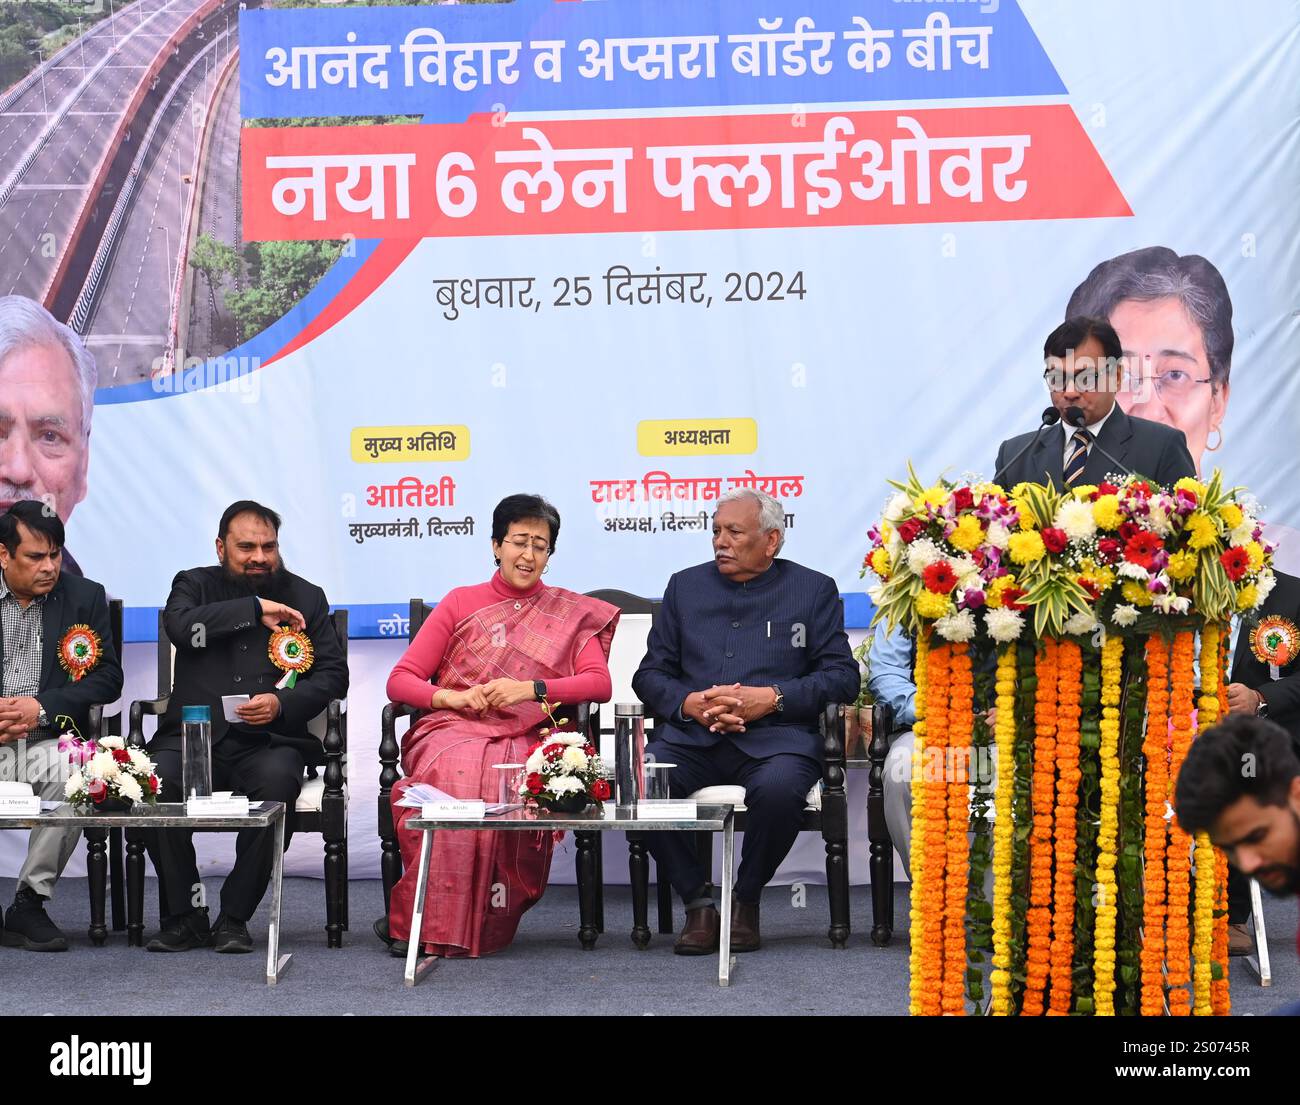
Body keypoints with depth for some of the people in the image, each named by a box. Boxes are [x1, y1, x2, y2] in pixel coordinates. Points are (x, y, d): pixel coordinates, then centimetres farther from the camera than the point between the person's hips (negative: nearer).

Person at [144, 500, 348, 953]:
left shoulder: (305, 597, 16)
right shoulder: (194, 585, 15)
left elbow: (333, 674, 9)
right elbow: (181, 626, -9)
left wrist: (282, 703, -9)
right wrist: (254, 609, -8)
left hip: (269, 740, 0)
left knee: (277, 780, -35)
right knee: (156, 778, -31)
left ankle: (234, 918, -21)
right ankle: (185, 916, -15)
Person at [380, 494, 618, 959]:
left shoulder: (573, 614, 20)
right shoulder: (461, 603, 19)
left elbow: (600, 683, 3)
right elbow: (400, 681, 13)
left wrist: (531, 689, -11)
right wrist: (450, 697, -8)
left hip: (527, 741, 0)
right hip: (454, 731, 0)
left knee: (506, 784, -37)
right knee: (455, 775, -37)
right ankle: (434, 924, -30)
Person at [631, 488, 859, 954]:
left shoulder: (813, 589, 13)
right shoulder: (686, 586, 21)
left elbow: (842, 676, 4)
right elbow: (650, 674, 17)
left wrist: (772, 698, -11)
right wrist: (689, 703, -6)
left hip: (774, 736, -2)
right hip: (691, 736, 2)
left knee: (779, 788, -37)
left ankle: (746, 900, -9)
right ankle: (698, 902, -12)